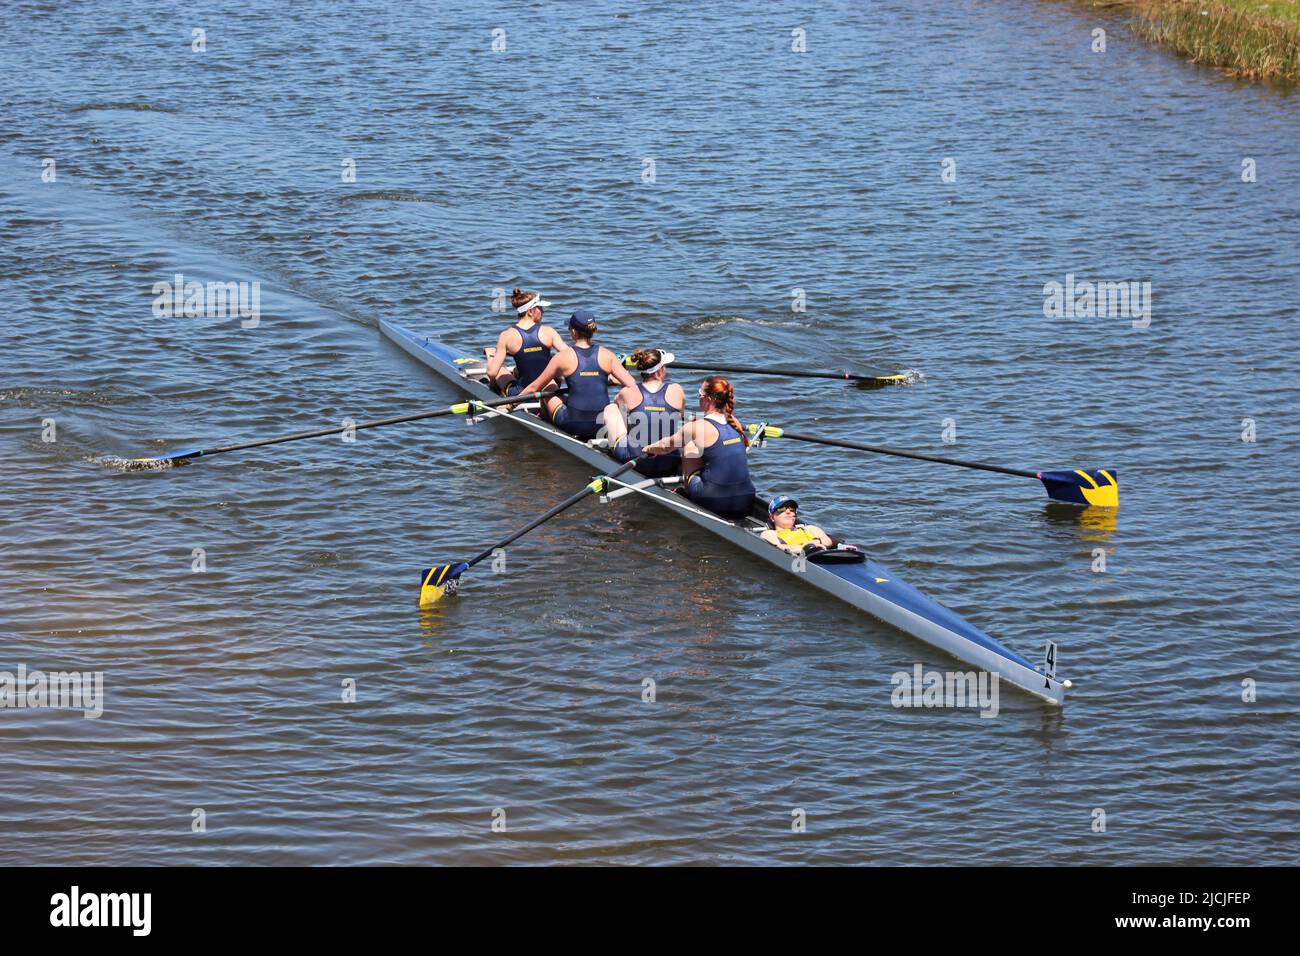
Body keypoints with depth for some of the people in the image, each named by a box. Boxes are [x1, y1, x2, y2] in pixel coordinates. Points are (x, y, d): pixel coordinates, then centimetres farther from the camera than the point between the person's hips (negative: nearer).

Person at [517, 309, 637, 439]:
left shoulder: (563, 357, -4)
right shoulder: (607, 356, 0)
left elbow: (534, 387, 7)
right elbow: (632, 387, -3)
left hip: (574, 424, -3)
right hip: (602, 425, 3)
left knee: (546, 386, 22)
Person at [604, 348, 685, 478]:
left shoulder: (629, 393, -11)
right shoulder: (676, 390, -9)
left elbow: (617, 401, 15)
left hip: (633, 461, -1)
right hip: (670, 465, 1)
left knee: (610, 408, 19)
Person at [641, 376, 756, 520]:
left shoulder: (698, 427, -10)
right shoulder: (734, 423, 7)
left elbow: (665, 447, 7)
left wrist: (648, 449, 30)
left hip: (715, 503, -6)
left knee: (689, 446, 10)